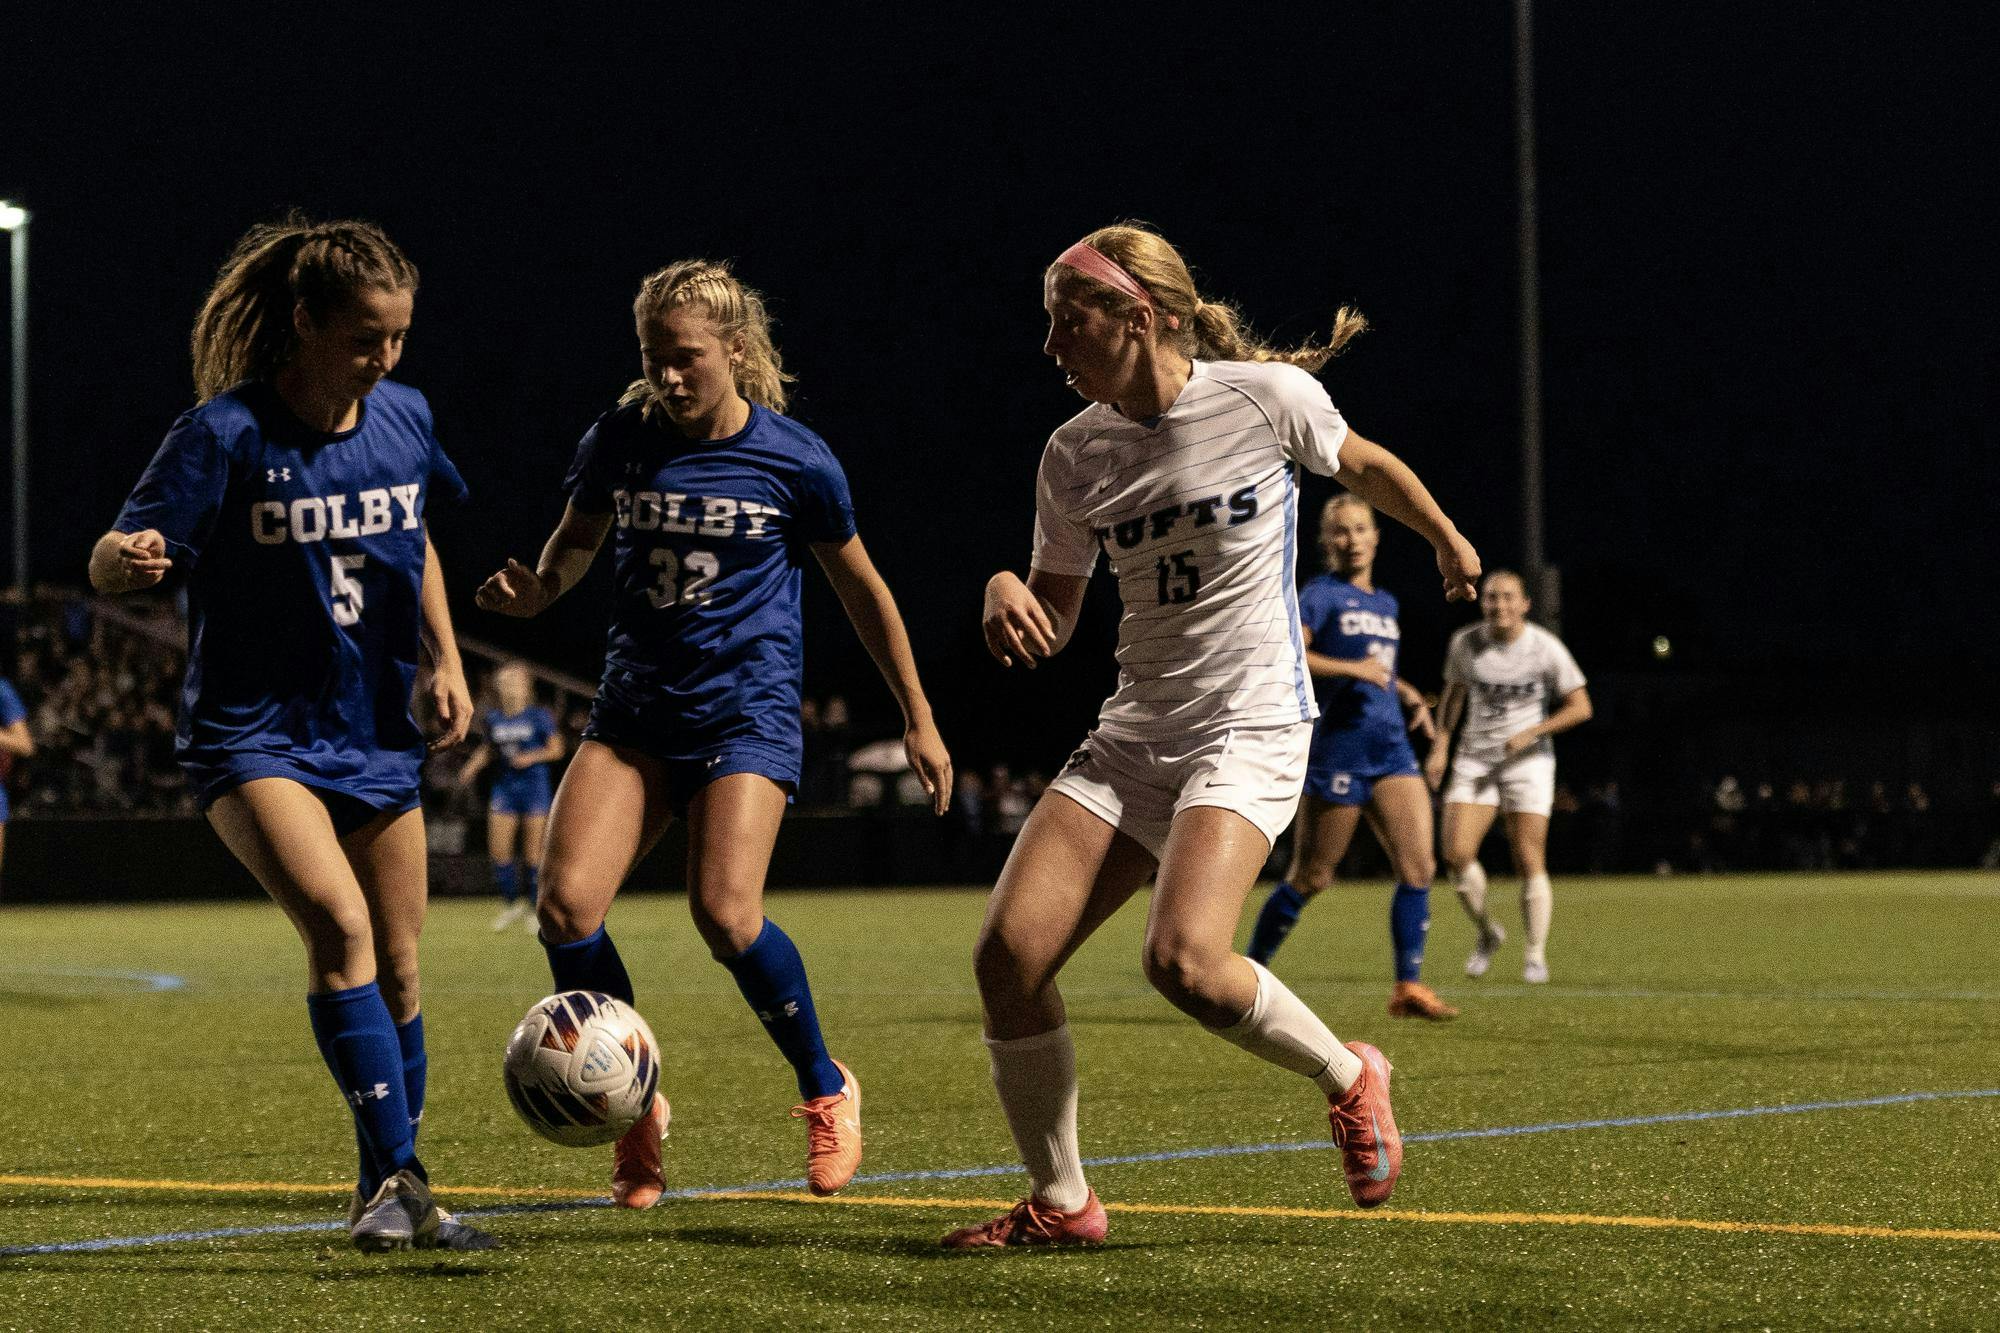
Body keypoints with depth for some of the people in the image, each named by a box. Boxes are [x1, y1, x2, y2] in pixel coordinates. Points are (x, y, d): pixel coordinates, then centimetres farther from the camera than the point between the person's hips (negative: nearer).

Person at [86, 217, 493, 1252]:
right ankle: (394, 1178, -19)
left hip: (373, 735, 6)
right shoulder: (226, 433, -16)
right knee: (339, 926, -25)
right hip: (252, 732, -5)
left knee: (397, 970, 9)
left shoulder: (402, 418, 0)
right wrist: (127, 558, -40)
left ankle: (397, 1193, 26)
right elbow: (109, 562, -17)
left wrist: (444, 658, 8)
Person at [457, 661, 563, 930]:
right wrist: (472, 767, 1)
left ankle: (534, 907, 8)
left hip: (533, 786, -4)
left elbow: (556, 749, -4)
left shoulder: (539, 716, -5)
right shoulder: (491, 719, 6)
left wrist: (532, 757, -19)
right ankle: (510, 903, 13)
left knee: (533, 851, -3)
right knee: (498, 848, -4)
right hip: (504, 786, 4)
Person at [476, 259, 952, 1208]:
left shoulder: (793, 460, -6)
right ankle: (639, 1110, 4)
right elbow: (577, 539, 20)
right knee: (565, 901, -16)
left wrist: (918, 721, 12)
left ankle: (826, 1088, 5)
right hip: (636, 709, 4)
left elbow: (860, 587, 7)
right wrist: (536, 589, -3)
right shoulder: (620, 441, 1)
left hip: (747, 711, -3)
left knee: (725, 914, -22)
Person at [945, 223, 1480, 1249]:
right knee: (1009, 953, -11)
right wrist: (1008, 591, -12)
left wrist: (1449, 542, 29)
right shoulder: (1075, 455, 3)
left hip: (1250, 728, -5)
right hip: (1133, 733, 5)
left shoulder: (1264, 394, -8)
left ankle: (1347, 1078, 3)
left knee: (1183, 960, -27)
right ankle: (1060, 1203, 5)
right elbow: (1051, 624, 11)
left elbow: (1365, 466, 13)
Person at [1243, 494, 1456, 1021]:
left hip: (1392, 750, 7)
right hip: (1338, 752, -7)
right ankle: (1249, 974, 16)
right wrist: (1353, 669, -21)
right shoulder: (1320, 595, -5)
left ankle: (1408, 987, -8)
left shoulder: (1386, 604, 18)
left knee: (1419, 866, -9)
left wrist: (1407, 694, 16)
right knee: (1310, 878, 0)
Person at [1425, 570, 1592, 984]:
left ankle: (1535, 954, 6)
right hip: (1474, 760, 2)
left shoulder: (1545, 648, -10)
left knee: (1530, 861, -7)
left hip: (1527, 761, -2)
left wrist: (1531, 733, -15)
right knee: (1456, 855, -11)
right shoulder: (1464, 644, -1)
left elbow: (1581, 707, -4)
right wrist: (1440, 747, 8)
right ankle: (1487, 933, 13)